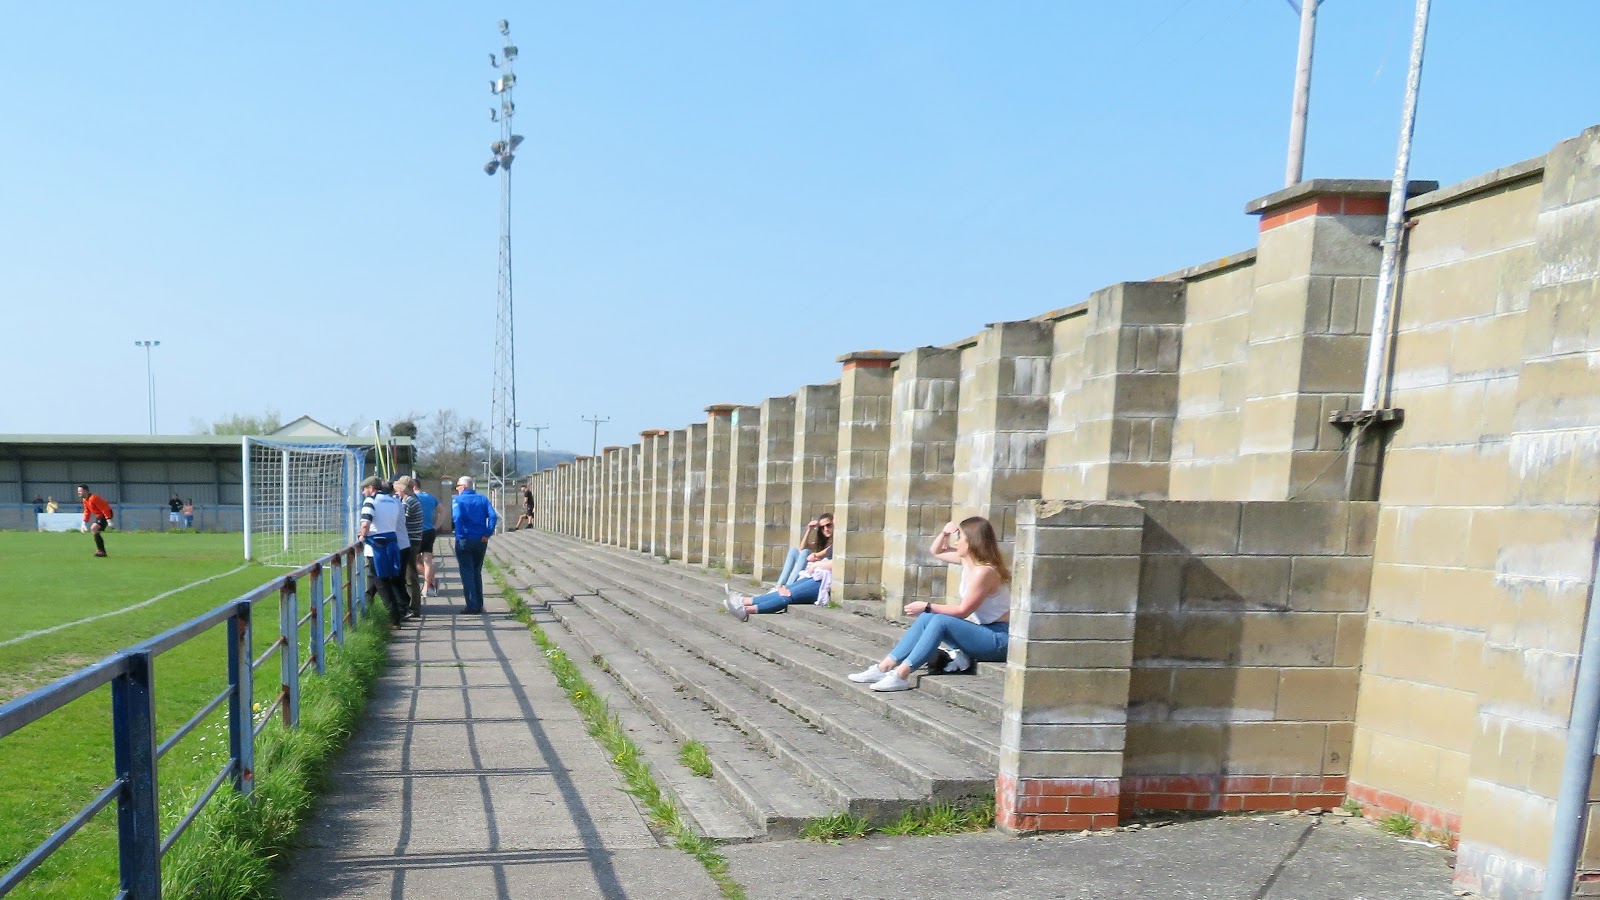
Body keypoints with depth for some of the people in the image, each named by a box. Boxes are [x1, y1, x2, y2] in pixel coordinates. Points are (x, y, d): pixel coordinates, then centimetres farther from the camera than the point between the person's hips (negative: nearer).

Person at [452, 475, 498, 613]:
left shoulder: (458, 500, -4)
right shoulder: (482, 499, 7)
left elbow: (457, 517, -22)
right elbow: (493, 516, -7)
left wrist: (461, 535, -16)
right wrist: (487, 533, -8)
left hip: (464, 541, -4)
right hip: (481, 540, 4)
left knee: (467, 573, 3)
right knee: (477, 572, 16)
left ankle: (472, 606, 0)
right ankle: (479, 605, 17)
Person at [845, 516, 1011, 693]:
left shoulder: (984, 571, -21)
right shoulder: (968, 560, 6)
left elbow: (963, 610, -20)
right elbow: (935, 552, 22)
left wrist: (927, 607, -15)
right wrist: (944, 533, 4)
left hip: (999, 638, -9)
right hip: (982, 631, 9)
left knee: (941, 621, -27)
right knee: (926, 618, -6)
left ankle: (901, 675, -30)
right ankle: (884, 667, -12)